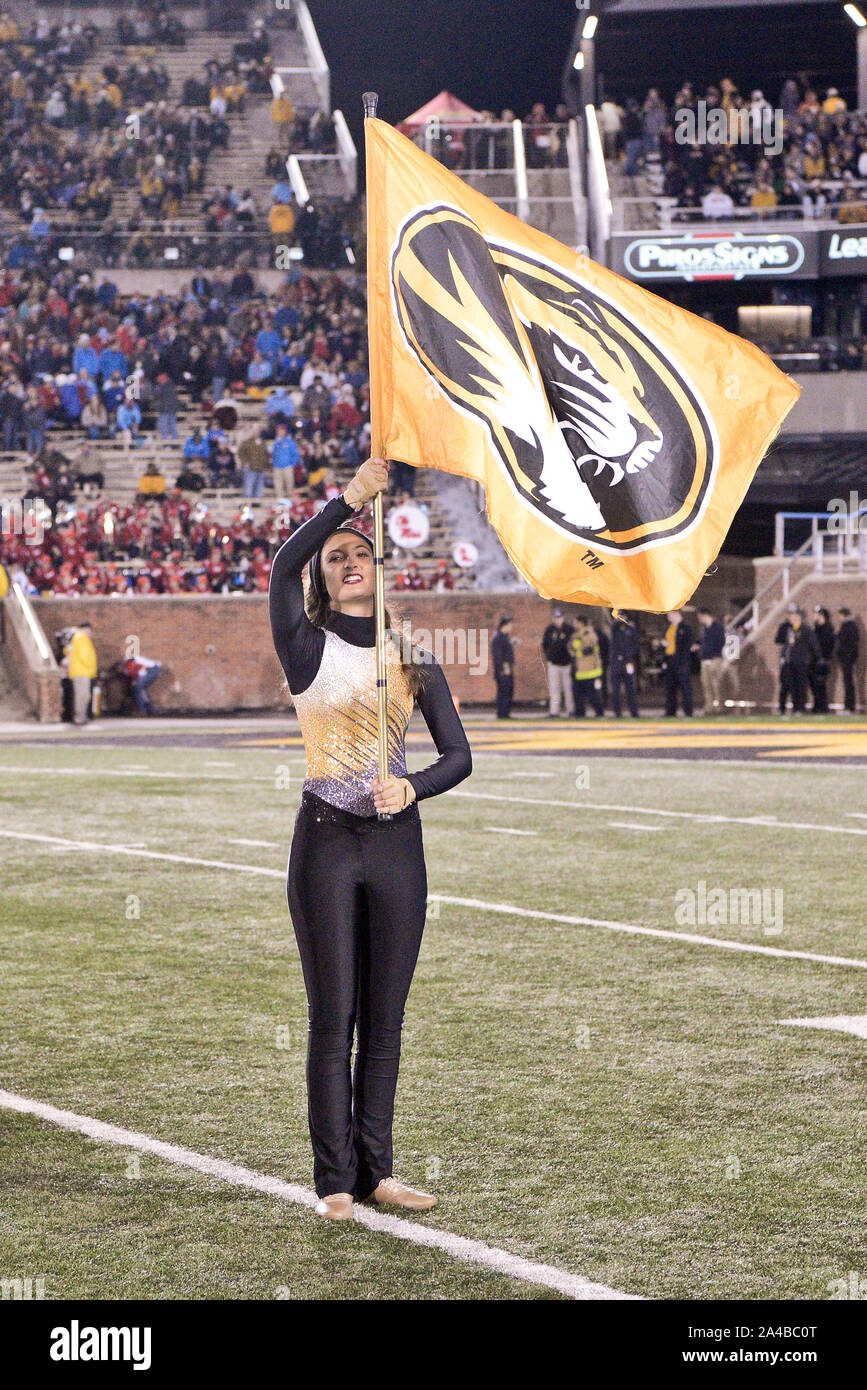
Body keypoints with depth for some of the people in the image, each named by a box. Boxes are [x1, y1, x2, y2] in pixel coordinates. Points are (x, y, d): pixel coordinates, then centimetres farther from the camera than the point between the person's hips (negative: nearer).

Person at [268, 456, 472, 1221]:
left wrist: (412, 787, -17)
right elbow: (284, 565, -19)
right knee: (333, 1018, -2)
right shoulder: (309, 647, 0)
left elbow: (459, 756, 2)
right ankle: (335, 1179, 1)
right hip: (326, 841, -3)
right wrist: (347, 500, -26)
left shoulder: (414, 660, 9)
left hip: (397, 842, 3)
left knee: (384, 1020, 6)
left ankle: (376, 1170, 13)